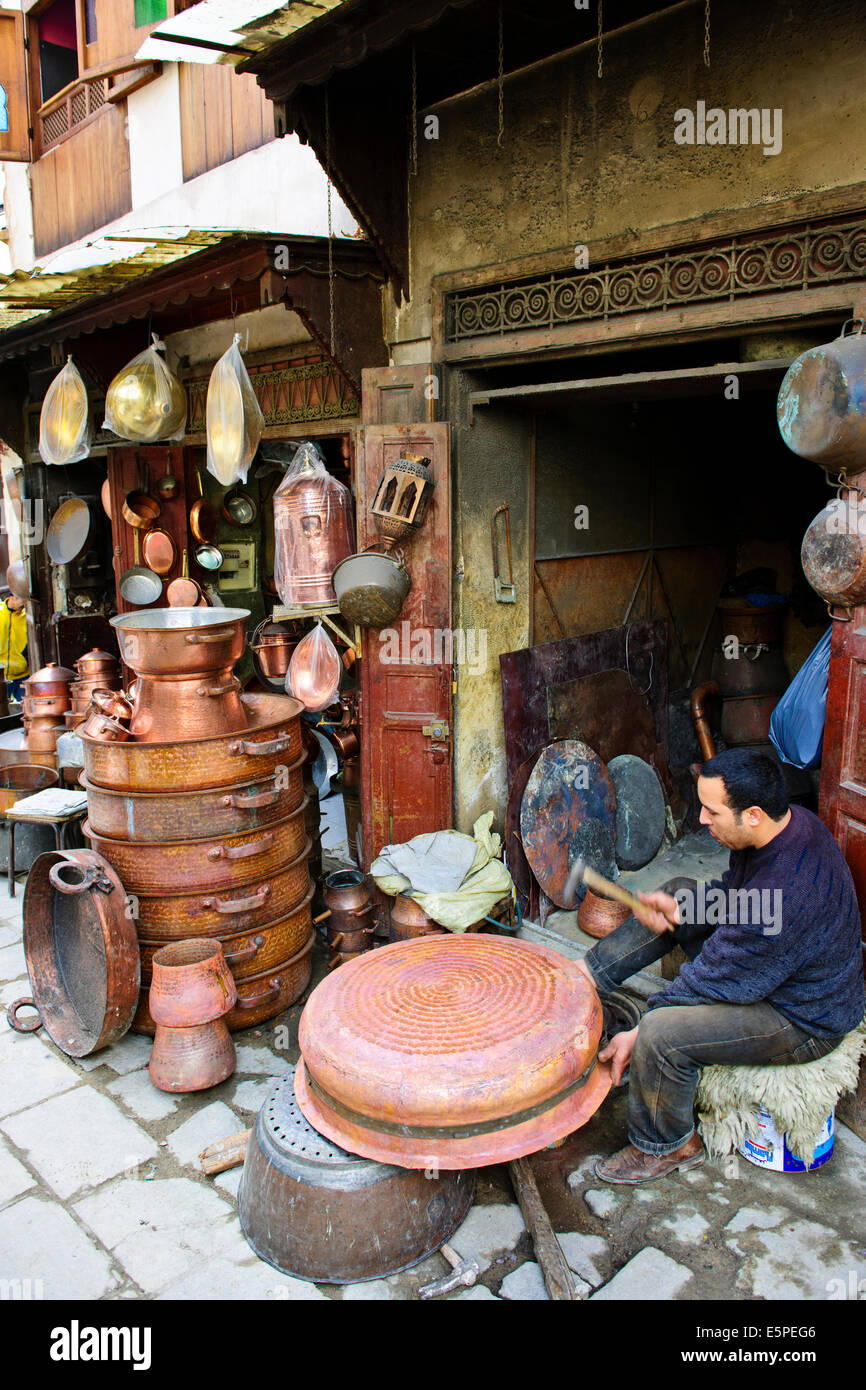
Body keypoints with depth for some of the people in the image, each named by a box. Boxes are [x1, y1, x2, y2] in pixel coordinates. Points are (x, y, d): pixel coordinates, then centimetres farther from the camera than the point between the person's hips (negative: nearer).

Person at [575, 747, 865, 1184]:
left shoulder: (787, 895, -38)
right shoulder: (789, 821, -10)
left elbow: (713, 981, -28)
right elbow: (732, 889, 8)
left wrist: (637, 1035, -17)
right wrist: (680, 909, -11)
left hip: (804, 1020, -9)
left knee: (661, 1033, -25)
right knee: (680, 892, 7)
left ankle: (667, 1147, 4)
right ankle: (586, 975, 16)